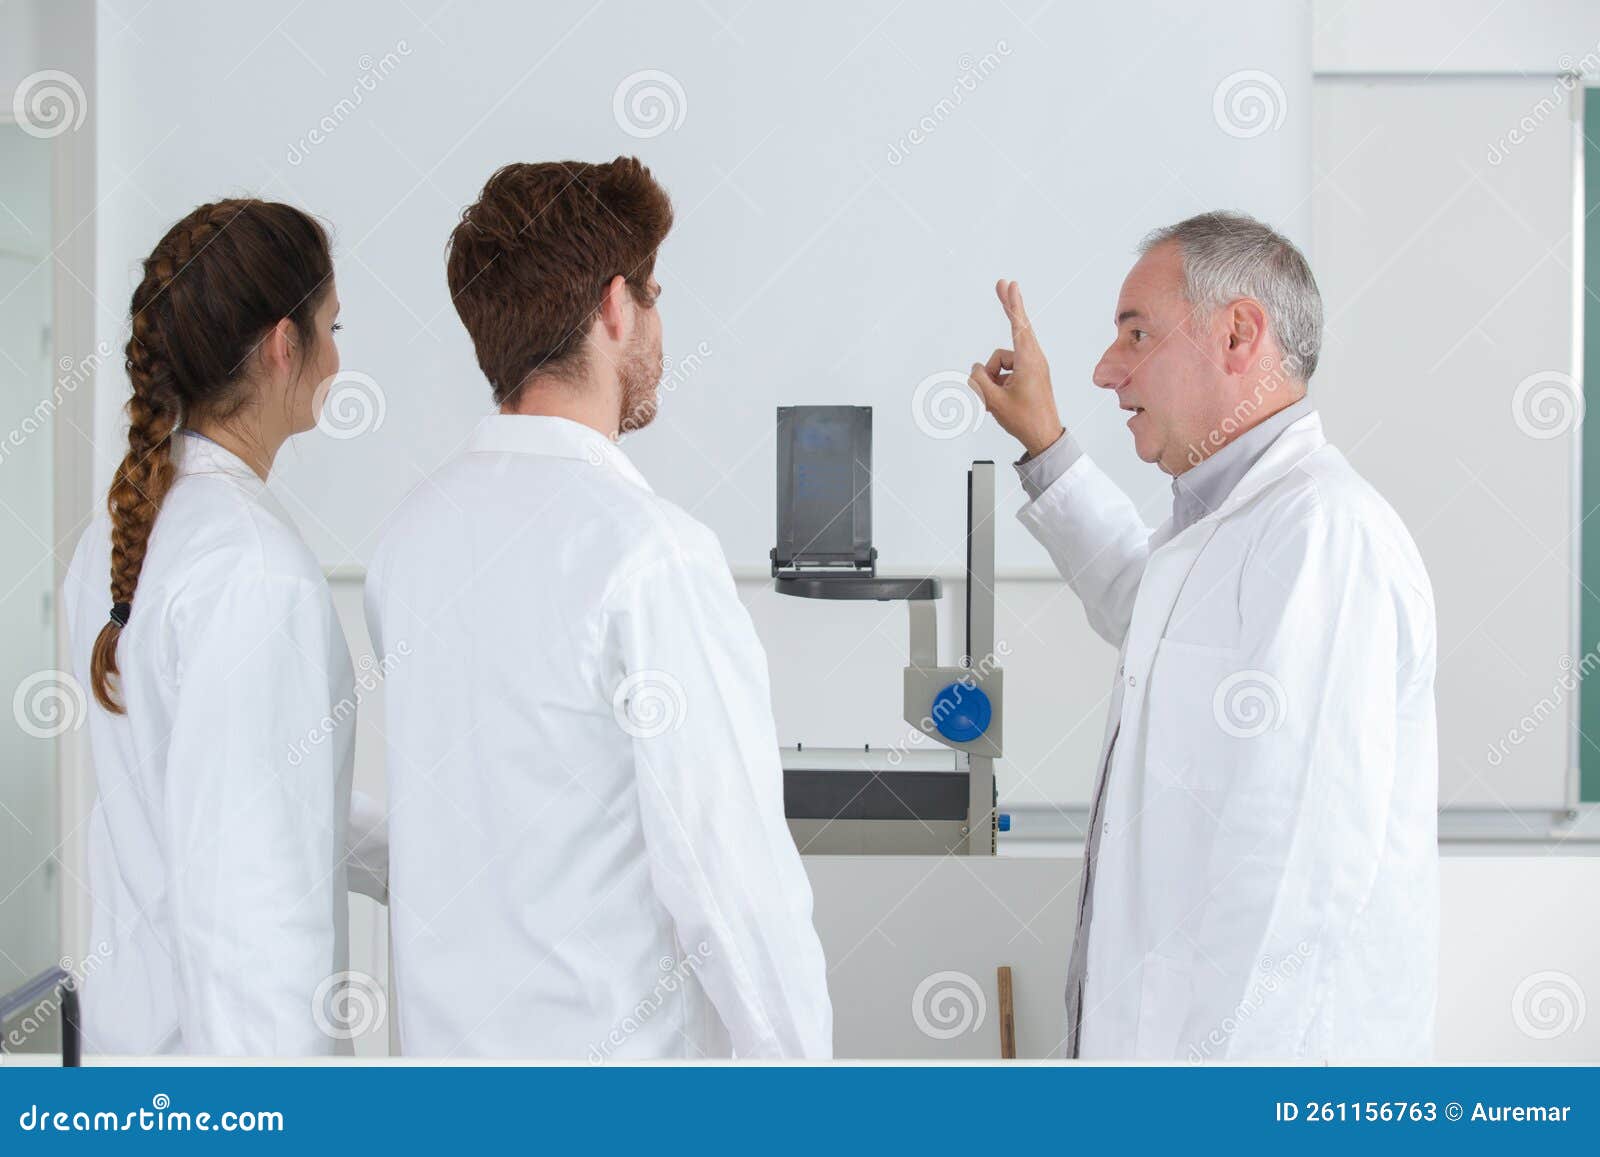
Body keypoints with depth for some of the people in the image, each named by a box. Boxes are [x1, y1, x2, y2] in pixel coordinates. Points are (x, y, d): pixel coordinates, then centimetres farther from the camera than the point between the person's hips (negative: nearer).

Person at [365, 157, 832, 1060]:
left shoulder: (412, 534, 4)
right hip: (615, 1044, -7)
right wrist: (799, 1055, -10)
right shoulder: (649, 549, -18)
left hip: (448, 1028, 7)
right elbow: (728, 860, -19)